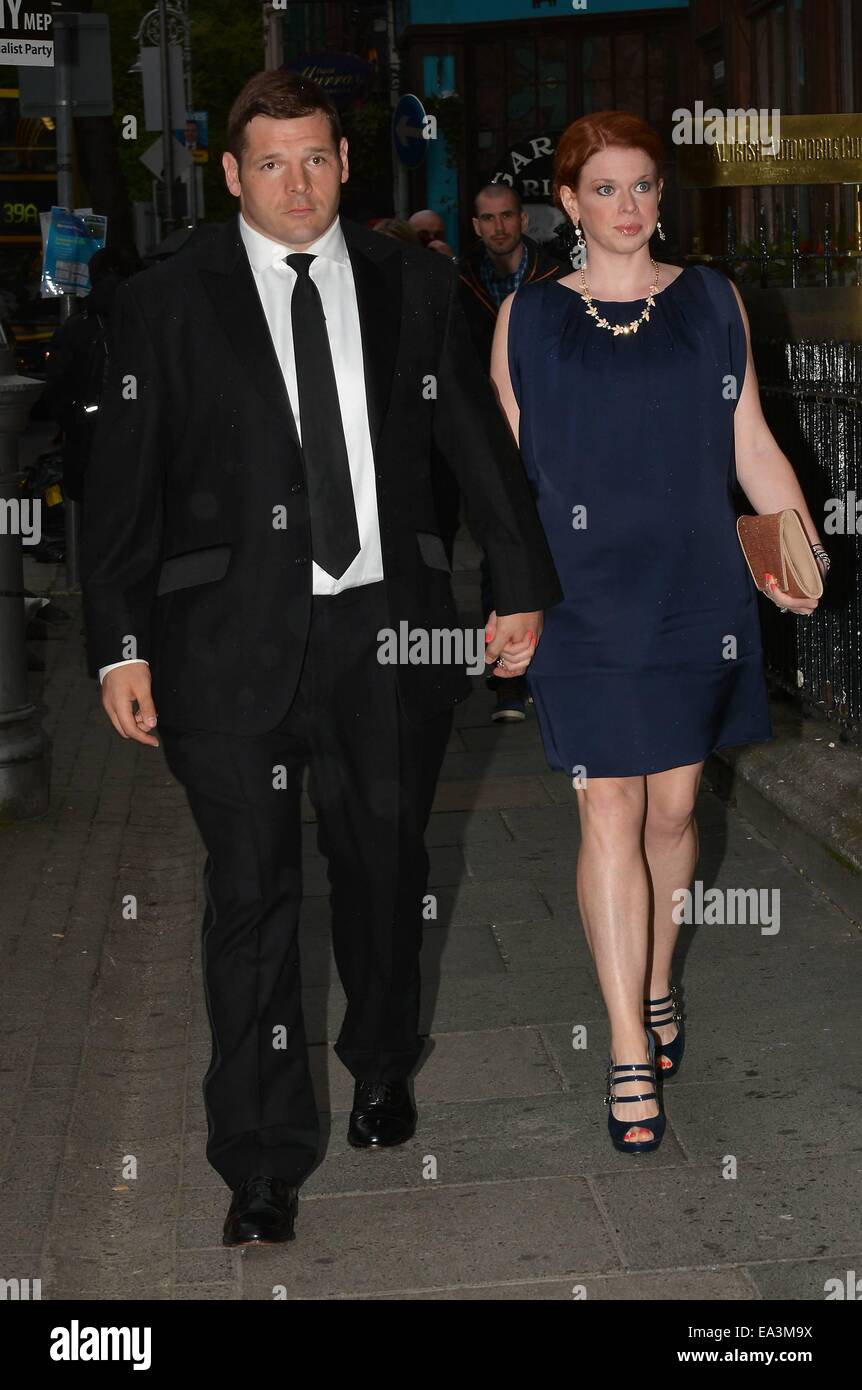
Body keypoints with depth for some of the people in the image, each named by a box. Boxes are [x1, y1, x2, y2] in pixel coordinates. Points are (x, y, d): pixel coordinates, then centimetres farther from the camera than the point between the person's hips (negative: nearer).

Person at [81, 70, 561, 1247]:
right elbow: (125, 487, -1)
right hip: (237, 638, -2)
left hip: (389, 628, 2)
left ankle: (383, 1064, 43)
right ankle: (263, 1163, 14)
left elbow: (478, 438, 10)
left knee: (385, 864, 17)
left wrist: (525, 585, 8)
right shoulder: (169, 304, -1)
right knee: (252, 895, 1)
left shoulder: (411, 284, 5)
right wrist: (119, 645, -6)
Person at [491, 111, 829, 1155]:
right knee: (609, 815, -4)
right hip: (586, 600, -2)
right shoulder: (529, 316, 3)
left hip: (696, 593, 2)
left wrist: (801, 548, -5)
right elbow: (507, 465, 5)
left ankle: (657, 987, 32)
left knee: (674, 806, 10)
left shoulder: (711, 301, 7)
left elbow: (752, 445, 7)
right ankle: (629, 1049, 2)